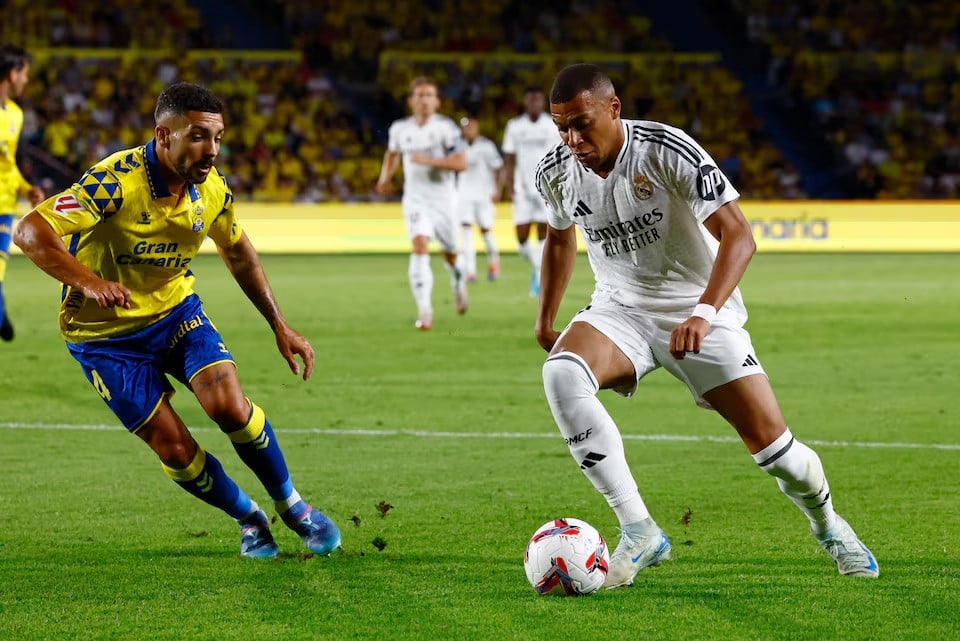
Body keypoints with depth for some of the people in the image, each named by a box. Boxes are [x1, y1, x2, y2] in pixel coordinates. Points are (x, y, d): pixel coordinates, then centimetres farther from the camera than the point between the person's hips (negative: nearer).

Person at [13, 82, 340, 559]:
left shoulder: (212, 188, -9)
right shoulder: (117, 180, -29)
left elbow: (238, 252, 12)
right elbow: (30, 231, -37)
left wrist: (280, 326, 11)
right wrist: (86, 282, -52)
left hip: (176, 310, 4)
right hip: (106, 335, -4)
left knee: (229, 406, -19)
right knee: (175, 451, -8)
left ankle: (290, 505, 4)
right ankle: (249, 518, 19)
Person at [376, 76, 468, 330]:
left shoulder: (446, 127, -11)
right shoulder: (400, 129, 2)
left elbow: (461, 163, -17)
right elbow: (392, 153, 24)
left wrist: (429, 160, -25)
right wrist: (385, 177, 9)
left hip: (443, 198, -1)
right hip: (415, 199, 1)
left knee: (450, 252, 13)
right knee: (420, 245, -20)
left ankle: (458, 278, 52)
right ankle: (424, 311, -22)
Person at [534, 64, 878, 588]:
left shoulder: (668, 151, -23)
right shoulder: (556, 172, -7)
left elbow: (738, 236, -28)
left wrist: (703, 314, -42)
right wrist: (545, 319, 20)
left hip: (699, 310, -3)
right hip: (620, 311, 3)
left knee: (771, 442, -9)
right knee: (561, 373, -30)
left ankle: (828, 526, 28)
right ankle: (638, 532, -26)